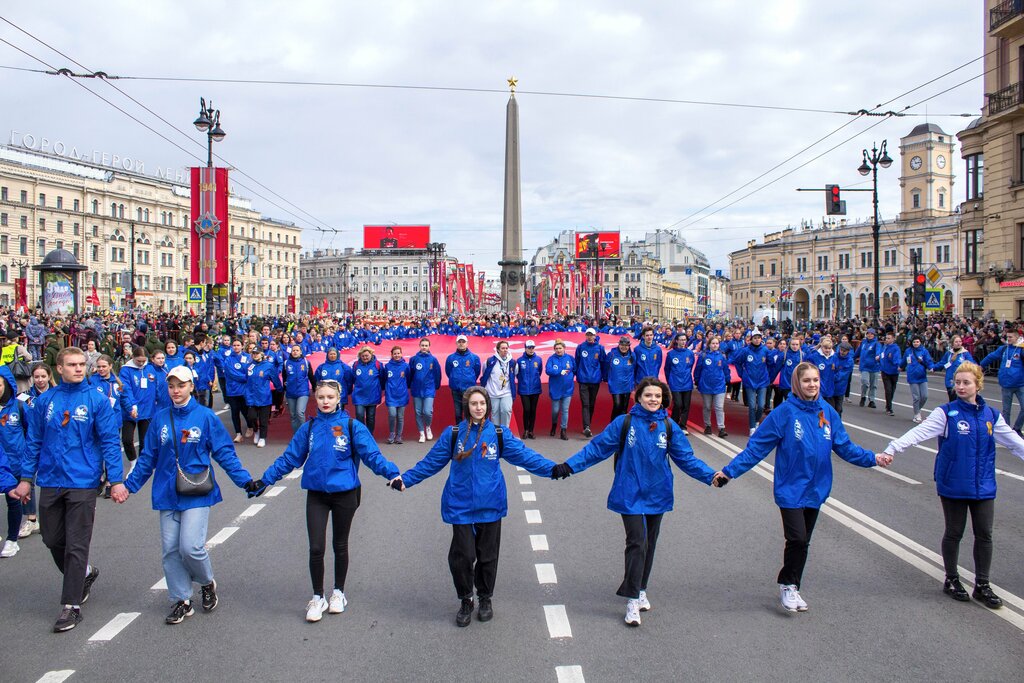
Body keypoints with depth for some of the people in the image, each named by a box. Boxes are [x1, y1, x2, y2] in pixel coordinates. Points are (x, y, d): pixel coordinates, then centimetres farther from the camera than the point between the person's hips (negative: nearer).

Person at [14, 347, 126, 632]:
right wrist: (26, 478, 7)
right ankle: (85, 574, 39)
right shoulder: (45, 400, 4)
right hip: (50, 482, 4)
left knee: (76, 546, 0)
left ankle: (72, 606, 9)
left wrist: (116, 480, -12)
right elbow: (34, 442, 10)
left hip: (82, 483, -4)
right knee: (53, 541, 14)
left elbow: (110, 443, -7)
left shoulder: (97, 400, -6)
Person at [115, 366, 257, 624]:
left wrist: (245, 480, -10)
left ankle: (207, 582, 19)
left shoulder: (205, 416, -4)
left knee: (190, 546, -11)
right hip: (167, 494, 4)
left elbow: (225, 453, -3)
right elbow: (147, 458, 12)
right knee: (170, 550, 6)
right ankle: (181, 601, 21)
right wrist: (128, 486, 7)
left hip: (197, 494, -4)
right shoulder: (160, 419, 6)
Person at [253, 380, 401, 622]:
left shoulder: (352, 427, -8)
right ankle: (317, 598, 17)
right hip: (316, 495, 2)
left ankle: (338, 592, 32)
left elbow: (372, 455, -12)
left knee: (340, 545, 13)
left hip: (344, 494, -1)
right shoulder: (308, 428, 1)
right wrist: (264, 480, 5)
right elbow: (289, 458, 7)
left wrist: (392, 473, -27)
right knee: (316, 548, -2)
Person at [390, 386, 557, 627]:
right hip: (461, 505, -1)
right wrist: (406, 479, -4)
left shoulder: (499, 434, -1)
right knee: (462, 556, -2)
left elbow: (524, 455, -4)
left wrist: (553, 469, -14)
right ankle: (466, 601, 23)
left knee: (488, 555, 11)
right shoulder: (453, 434, -2)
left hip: (490, 505, 1)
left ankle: (485, 599, 34)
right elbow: (430, 462, 2)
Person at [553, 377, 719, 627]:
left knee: (649, 544, 14)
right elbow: (597, 448, -7)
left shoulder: (668, 427, 0)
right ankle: (632, 600, -3)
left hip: (656, 495, 4)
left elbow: (686, 457, 2)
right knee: (637, 543, -11)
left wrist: (710, 475, -12)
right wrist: (569, 466, -14)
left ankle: (641, 590, 33)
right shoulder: (624, 423, -8)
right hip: (630, 494, -4)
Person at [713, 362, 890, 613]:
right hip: (791, 488, -5)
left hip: (816, 489, 5)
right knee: (797, 539, -13)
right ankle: (788, 585, 10)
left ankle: (791, 589, 28)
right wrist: (729, 471, -16)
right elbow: (756, 446, -12)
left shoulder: (828, 412, 1)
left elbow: (845, 446, 8)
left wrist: (872, 458, -5)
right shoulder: (785, 412, -13)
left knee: (803, 541, 12)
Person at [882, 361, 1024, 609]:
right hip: (953, 485, -3)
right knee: (954, 533, 9)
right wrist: (893, 448, -34)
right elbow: (919, 432, -21)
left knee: (984, 534, 8)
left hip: (983, 486, 3)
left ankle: (982, 585, 23)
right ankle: (951, 580, 27)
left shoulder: (991, 415, 3)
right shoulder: (946, 413, -9)